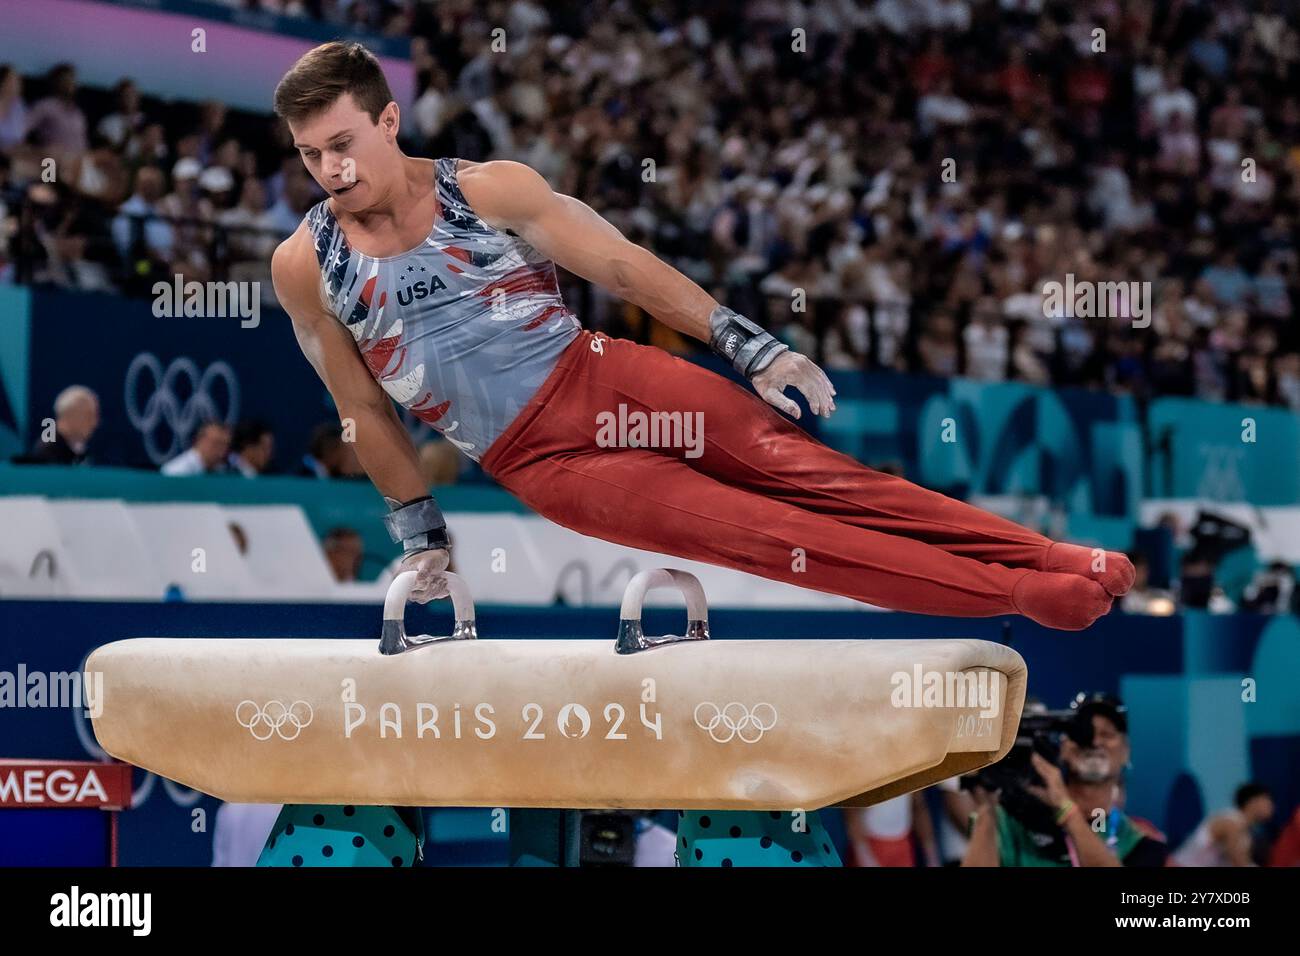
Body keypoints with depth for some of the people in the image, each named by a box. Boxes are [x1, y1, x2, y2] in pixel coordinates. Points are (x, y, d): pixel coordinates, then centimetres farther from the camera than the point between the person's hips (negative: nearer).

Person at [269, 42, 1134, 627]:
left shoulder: (488, 191, -5)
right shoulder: (305, 266, -4)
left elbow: (620, 264, -1)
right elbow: (367, 412, 7)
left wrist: (747, 344, -6)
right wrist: (422, 536, 11)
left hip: (601, 374, 1)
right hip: (537, 462, -1)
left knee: (799, 466, -14)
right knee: (763, 534, -14)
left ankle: (1053, 557, -17)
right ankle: (1022, 595, -17)